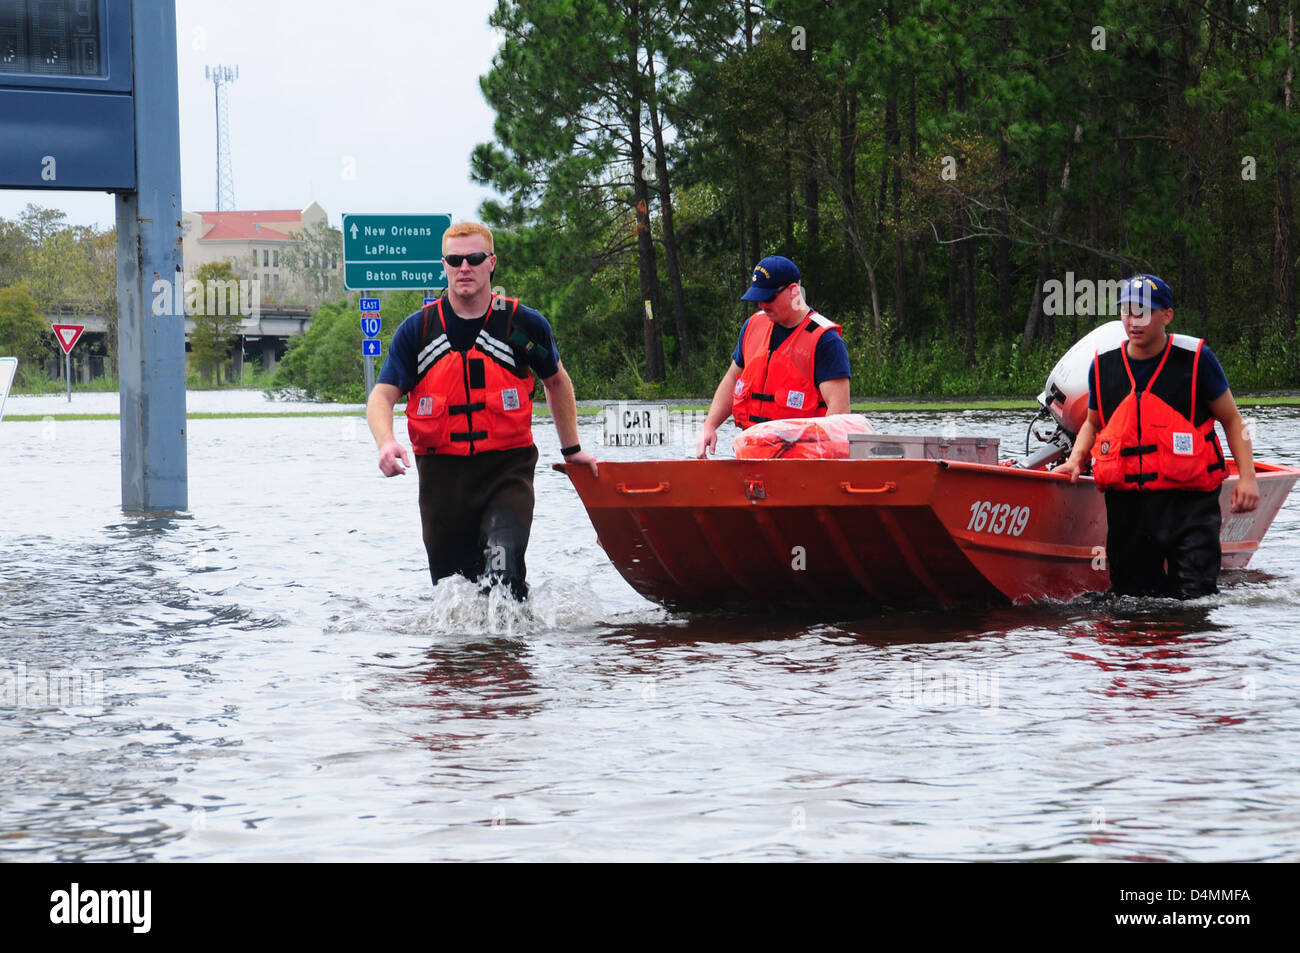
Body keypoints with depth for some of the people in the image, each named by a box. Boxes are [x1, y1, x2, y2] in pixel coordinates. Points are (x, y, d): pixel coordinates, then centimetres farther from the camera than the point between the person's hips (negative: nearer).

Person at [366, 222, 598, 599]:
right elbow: (383, 395, -1)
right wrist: (386, 441, -22)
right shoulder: (417, 330, 1)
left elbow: (557, 382, 18)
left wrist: (571, 449, 22)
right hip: (442, 472, 2)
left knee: (503, 567, -27)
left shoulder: (525, 325, 0)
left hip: (508, 468, -2)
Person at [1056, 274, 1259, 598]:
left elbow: (1231, 419, 6)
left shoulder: (1195, 359, -3)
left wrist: (1247, 476, -5)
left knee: (1195, 597, -12)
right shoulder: (1103, 366, 7)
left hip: (1189, 501, -3)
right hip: (1126, 505, 4)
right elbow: (1093, 423, 25)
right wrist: (1075, 460, 6)